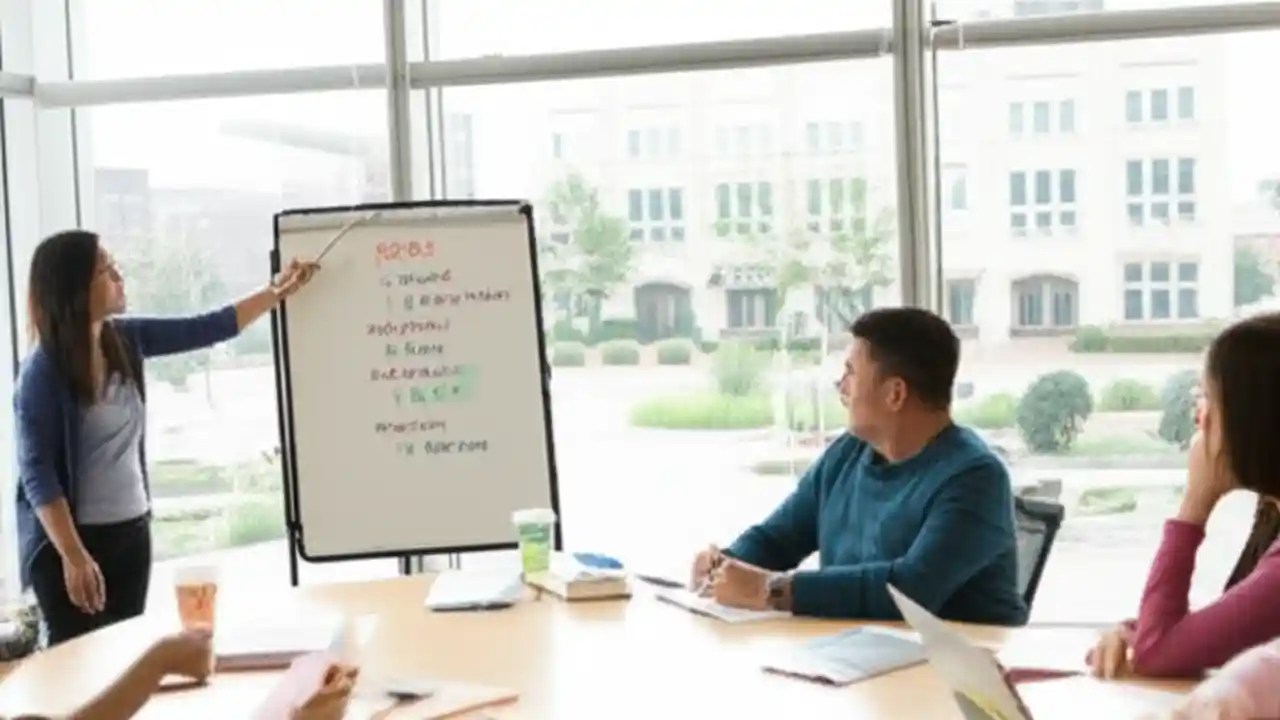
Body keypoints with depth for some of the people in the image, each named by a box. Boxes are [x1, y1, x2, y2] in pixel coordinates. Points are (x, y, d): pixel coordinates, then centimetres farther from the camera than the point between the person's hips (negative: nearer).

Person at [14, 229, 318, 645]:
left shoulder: (124, 339, 1)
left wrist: (277, 292, 12)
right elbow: (37, 472, -18)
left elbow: (206, 330, 12)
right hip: (71, 539, -7)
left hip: (132, 530, 7)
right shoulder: (43, 372, -17)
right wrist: (73, 555, -22)